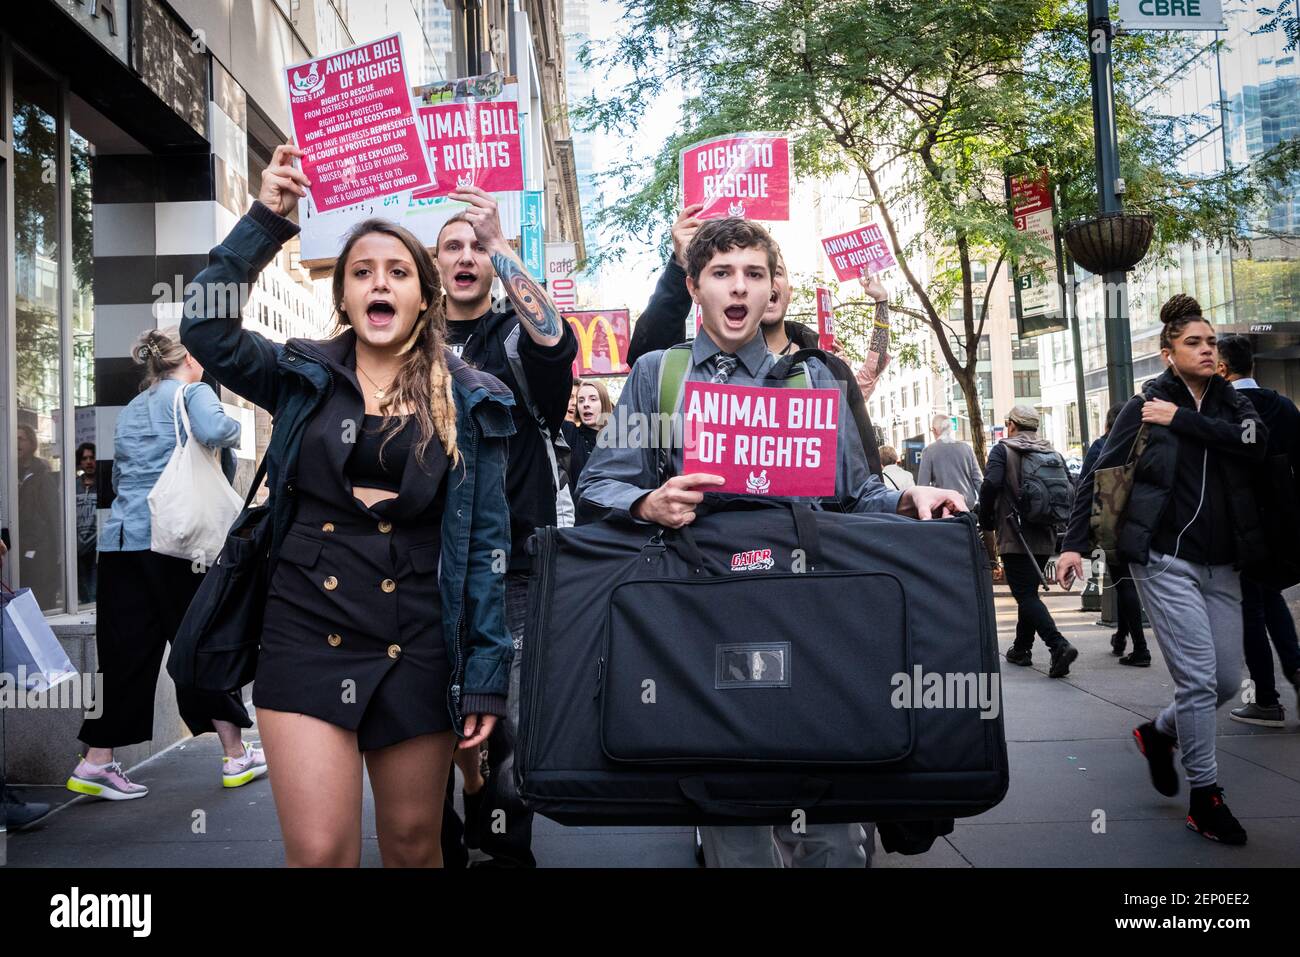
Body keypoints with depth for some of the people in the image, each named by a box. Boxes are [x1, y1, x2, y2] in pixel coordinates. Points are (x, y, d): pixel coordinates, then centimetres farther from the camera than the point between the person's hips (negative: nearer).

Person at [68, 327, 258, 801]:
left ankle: (96, 762, 6)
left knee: (126, 654, 8)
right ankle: (236, 755, 12)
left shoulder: (130, 410, 22)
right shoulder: (193, 392, 2)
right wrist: (235, 428, 0)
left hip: (120, 539, 6)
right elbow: (214, 431, -19)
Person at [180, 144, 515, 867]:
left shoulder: (471, 402, 4)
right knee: (319, 852, -5)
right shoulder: (304, 379, 8)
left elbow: (486, 542, 0)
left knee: (413, 846, 11)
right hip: (306, 636, 0)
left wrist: (487, 674, -4)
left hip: (418, 646, 0)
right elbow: (207, 327, -6)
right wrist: (268, 222, -10)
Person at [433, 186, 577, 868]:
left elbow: (556, 343, -20)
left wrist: (501, 244, -22)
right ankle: (437, 841, 25)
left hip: (511, 564, -2)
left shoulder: (516, 334, 5)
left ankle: (507, 845, 17)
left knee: (508, 718, -2)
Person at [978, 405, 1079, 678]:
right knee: (1029, 591, 19)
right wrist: (1054, 524, 16)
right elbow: (1069, 491, 7)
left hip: (1015, 538, -6)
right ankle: (1021, 648, 27)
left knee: (1026, 595, -6)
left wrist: (987, 527, -8)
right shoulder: (1053, 453, 12)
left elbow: (990, 486, -18)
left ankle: (1059, 645, -22)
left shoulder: (1002, 450, -4)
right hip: (1046, 538, 6)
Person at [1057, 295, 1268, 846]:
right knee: (1199, 677, -9)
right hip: (1166, 560, -5)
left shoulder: (1231, 404, 10)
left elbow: (1254, 442, -13)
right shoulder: (1143, 408, -1)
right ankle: (1206, 799, 5)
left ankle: (1159, 733, 36)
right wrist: (1075, 544, -6)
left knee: (1227, 681, 9)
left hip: (1221, 566, 5)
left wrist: (1182, 420, -15)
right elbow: (1096, 478, 1)